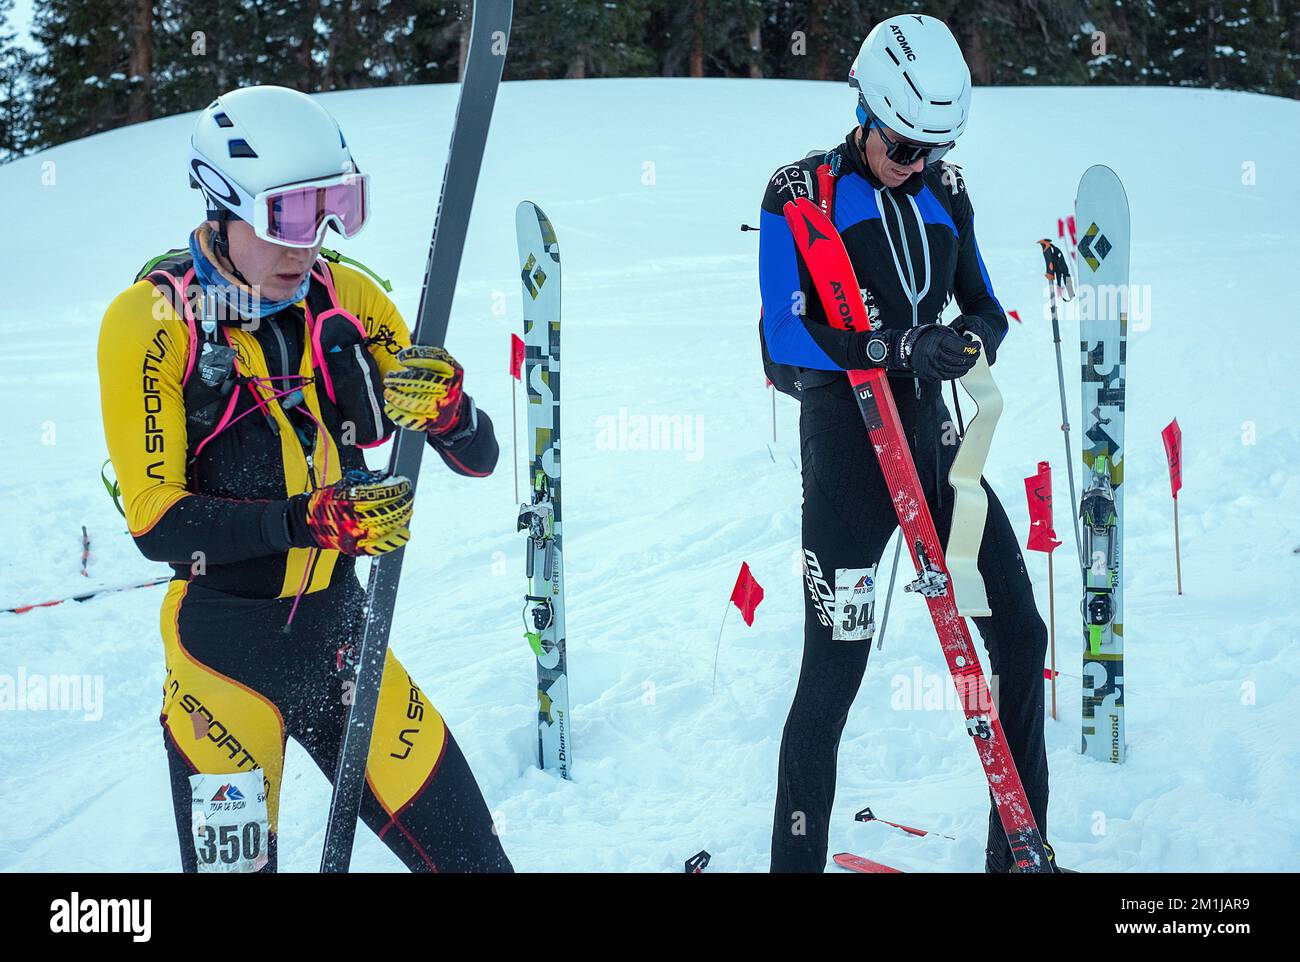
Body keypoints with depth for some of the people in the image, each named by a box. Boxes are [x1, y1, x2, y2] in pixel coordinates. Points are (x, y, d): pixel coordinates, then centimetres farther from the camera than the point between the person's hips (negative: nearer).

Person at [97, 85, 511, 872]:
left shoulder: (348, 298, 0)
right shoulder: (150, 320, -11)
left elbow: (479, 460, 1)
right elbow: (155, 520, -16)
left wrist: (445, 405, -22)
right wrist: (312, 518, -28)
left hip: (341, 632, 4)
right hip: (224, 650, -4)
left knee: (470, 852, 4)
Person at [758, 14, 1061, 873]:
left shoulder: (943, 190, 10)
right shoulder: (802, 192, -6)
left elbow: (983, 305, 13)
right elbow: (786, 337, -14)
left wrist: (975, 336, -11)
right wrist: (900, 347, -26)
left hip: (932, 434, 6)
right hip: (846, 439, -6)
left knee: (1019, 632, 3)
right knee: (835, 671, -7)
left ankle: (1020, 854, 16)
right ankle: (798, 858, 7)